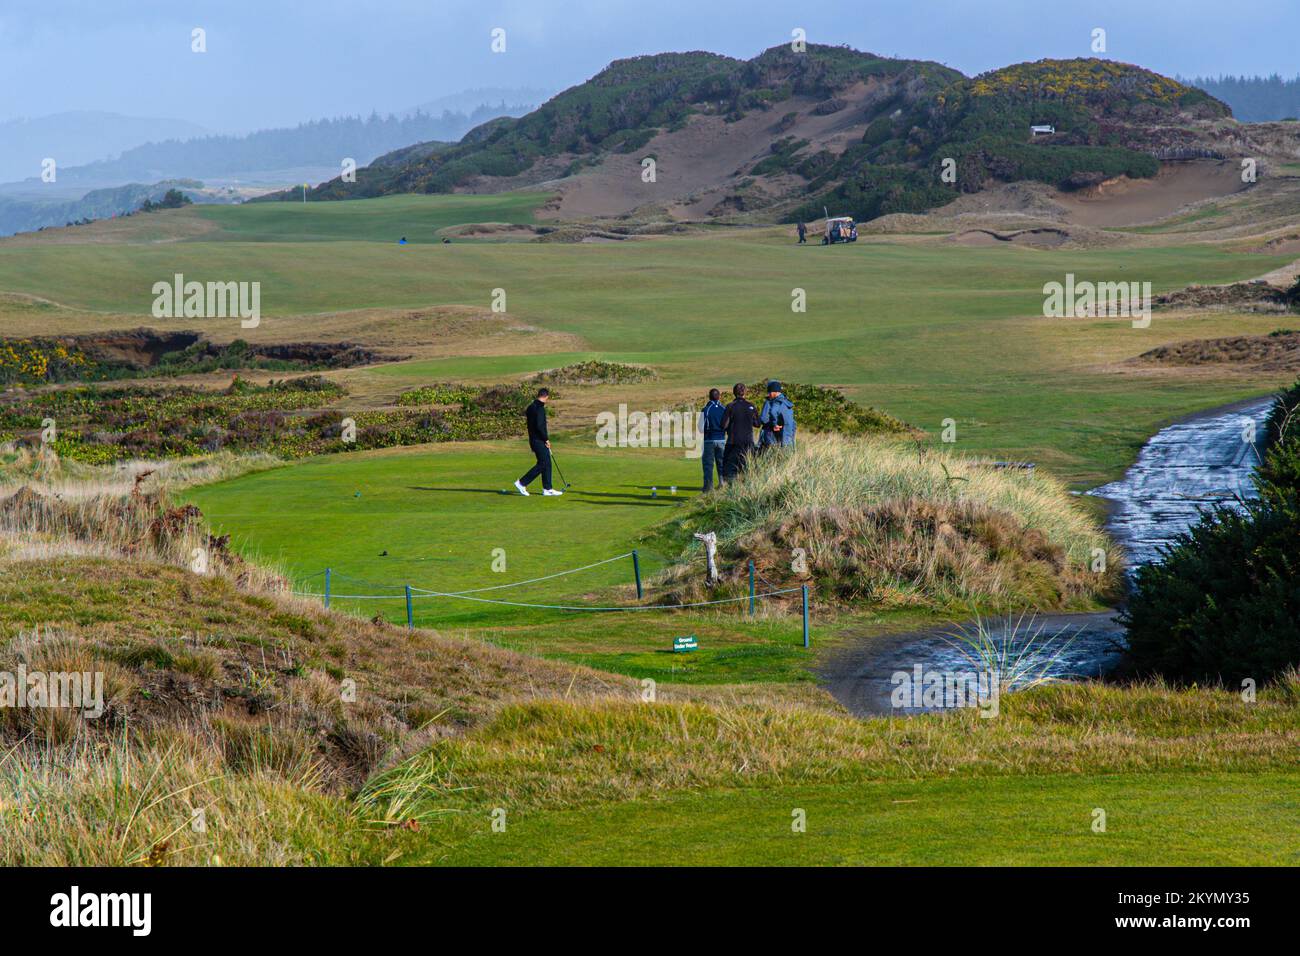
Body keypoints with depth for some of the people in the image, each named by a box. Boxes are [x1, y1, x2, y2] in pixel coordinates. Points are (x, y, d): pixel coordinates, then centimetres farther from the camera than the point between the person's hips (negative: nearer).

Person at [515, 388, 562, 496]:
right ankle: (522, 483, -4)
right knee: (542, 464, -6)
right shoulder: (540, 408, -17)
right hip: (539, 441, -10)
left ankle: (547, 489, 12)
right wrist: (546, 439, -14)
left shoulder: (531, 407, 13)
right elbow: (540, 426, -24)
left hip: (533, 440, 10)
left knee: (547, 463, 11)